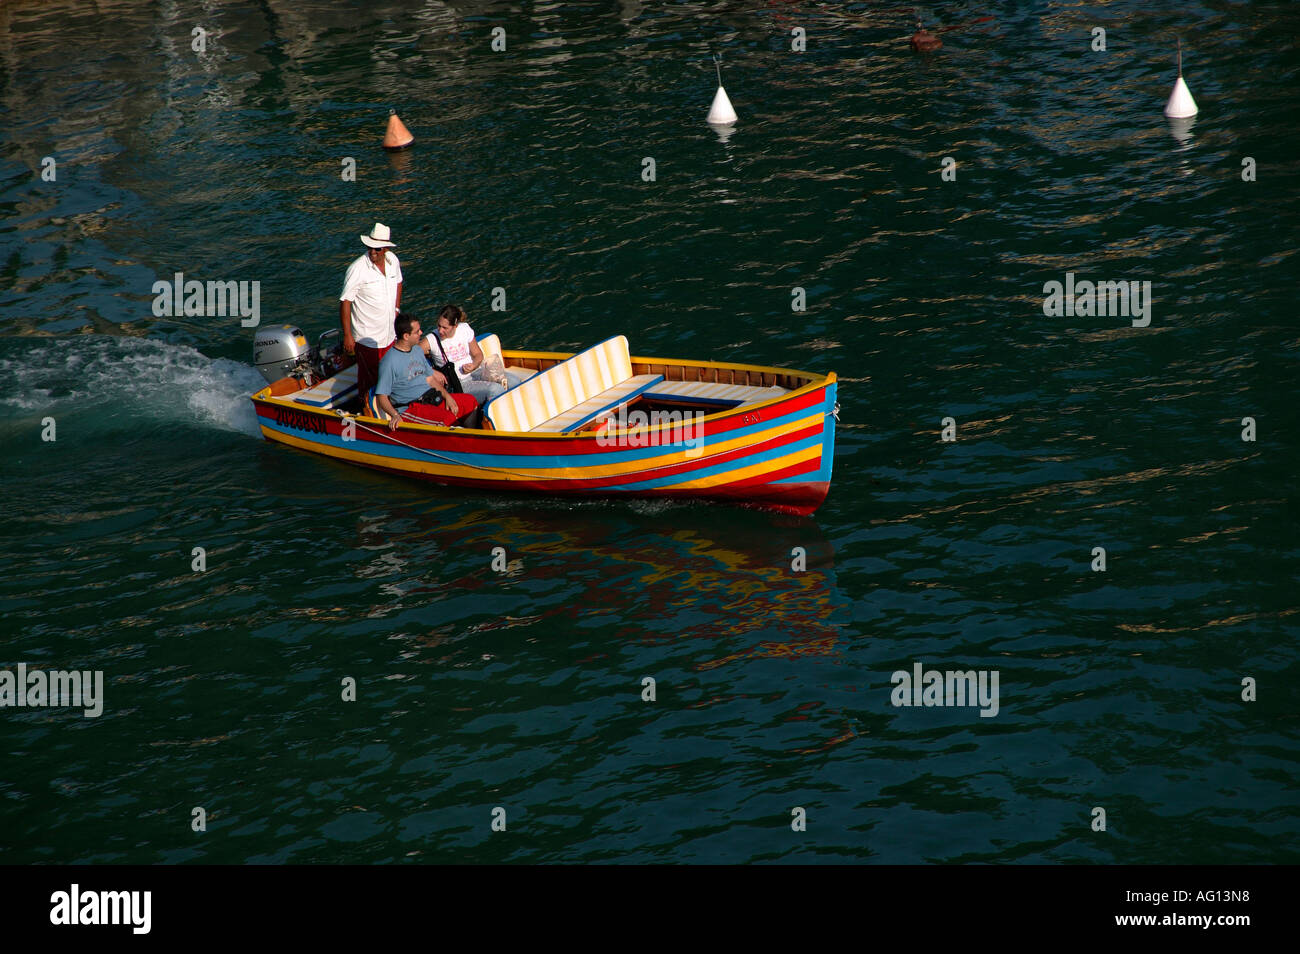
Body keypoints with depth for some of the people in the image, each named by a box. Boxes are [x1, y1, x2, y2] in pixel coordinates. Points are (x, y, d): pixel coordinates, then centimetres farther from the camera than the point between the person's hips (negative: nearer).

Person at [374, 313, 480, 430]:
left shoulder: (417, 351, 14)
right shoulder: (389, 362, -13)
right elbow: (381, 397, -15)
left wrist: (447, 396, 3)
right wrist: (394, 415, -32)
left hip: (431, 398, 9)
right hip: (410, 407, -9)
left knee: (470, 401, 4)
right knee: (448, 418, -31)